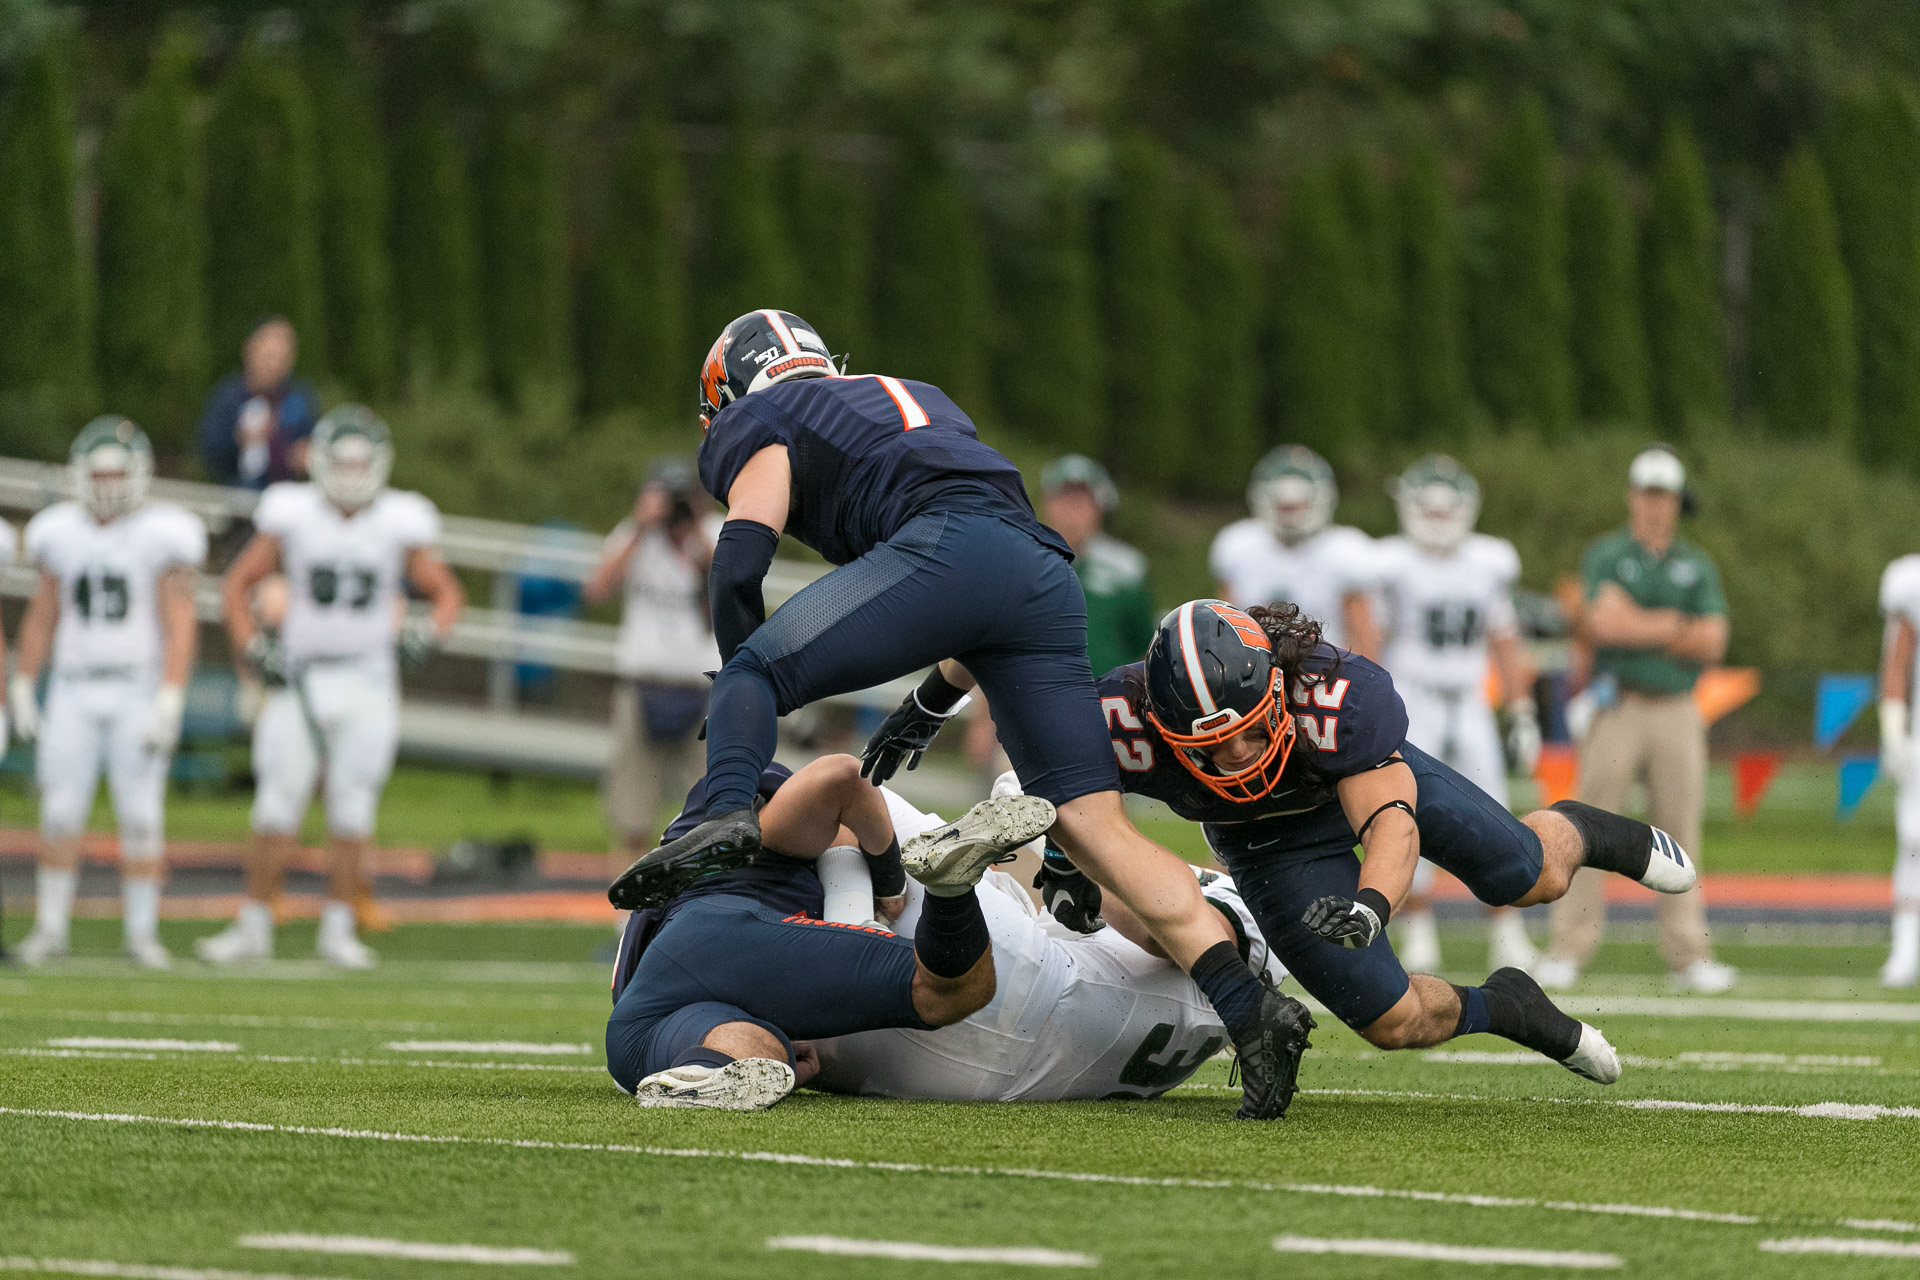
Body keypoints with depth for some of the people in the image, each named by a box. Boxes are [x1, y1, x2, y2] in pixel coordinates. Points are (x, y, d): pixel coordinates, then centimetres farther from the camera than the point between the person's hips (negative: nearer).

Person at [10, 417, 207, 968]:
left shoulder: (162, 536, -7)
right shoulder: (61, 534, 5)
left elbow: (179, 627, -9)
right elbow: (42, 616, 12)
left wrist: (169, 702, -16)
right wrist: (23, 690, 8)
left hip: (139, 692, -3)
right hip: (74, 690, 3)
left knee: (141, 818, -2)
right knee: (60, 814, -1)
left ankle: (141, 933, 6)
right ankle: (50, 928, 7)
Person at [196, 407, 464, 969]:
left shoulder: (399, 524, -1)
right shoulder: (291, 516, -2)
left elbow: (447, 593, 8)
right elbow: (237, 584, 6)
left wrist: (429, 632, -12)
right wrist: (250, 646, -7)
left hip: (367, 685, 0)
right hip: (300, 680, 0)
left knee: (352, 816, 1)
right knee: (277, 811, -2)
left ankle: (338, 930, 10)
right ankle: (254, 927, 6)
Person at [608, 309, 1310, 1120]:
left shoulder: (758, 423, 21)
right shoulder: (918, 398, 40)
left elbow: (741, 563, 4)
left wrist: (745, 677, 18)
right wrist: (931, 704, 36)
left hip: (943, 551, -6)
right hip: (1047, 574, 6)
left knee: (750, 676, 2)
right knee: (1093, 826, 2)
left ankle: (726, 815, -29)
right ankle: (1249, 1006, -10)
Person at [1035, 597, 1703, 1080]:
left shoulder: (1336, 695, -44)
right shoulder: (1127, 721, -39)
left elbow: (1392, 820, -43)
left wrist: (1371, 905, -61)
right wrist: (1065, 864, -25)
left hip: (1369, 772, -1)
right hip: (1270, 839, 1)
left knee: (1534, 880, 11)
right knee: (1395, 1021, -5)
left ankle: (1575, 832, 49)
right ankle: (1507, 1008, 28)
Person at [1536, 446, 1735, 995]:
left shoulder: (1697, 566, 11)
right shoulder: (1606, 555, 3)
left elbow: (1712, 645, -1)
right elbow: (1603, 624, -14)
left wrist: (1636, 625, -8)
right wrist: (1672, 626, -7)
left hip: (1677, 712, 2)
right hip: (1616, 708, -2)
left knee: (1680, 829, 1)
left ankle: (1688, 953, 2)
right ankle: (1569, 949, -2)